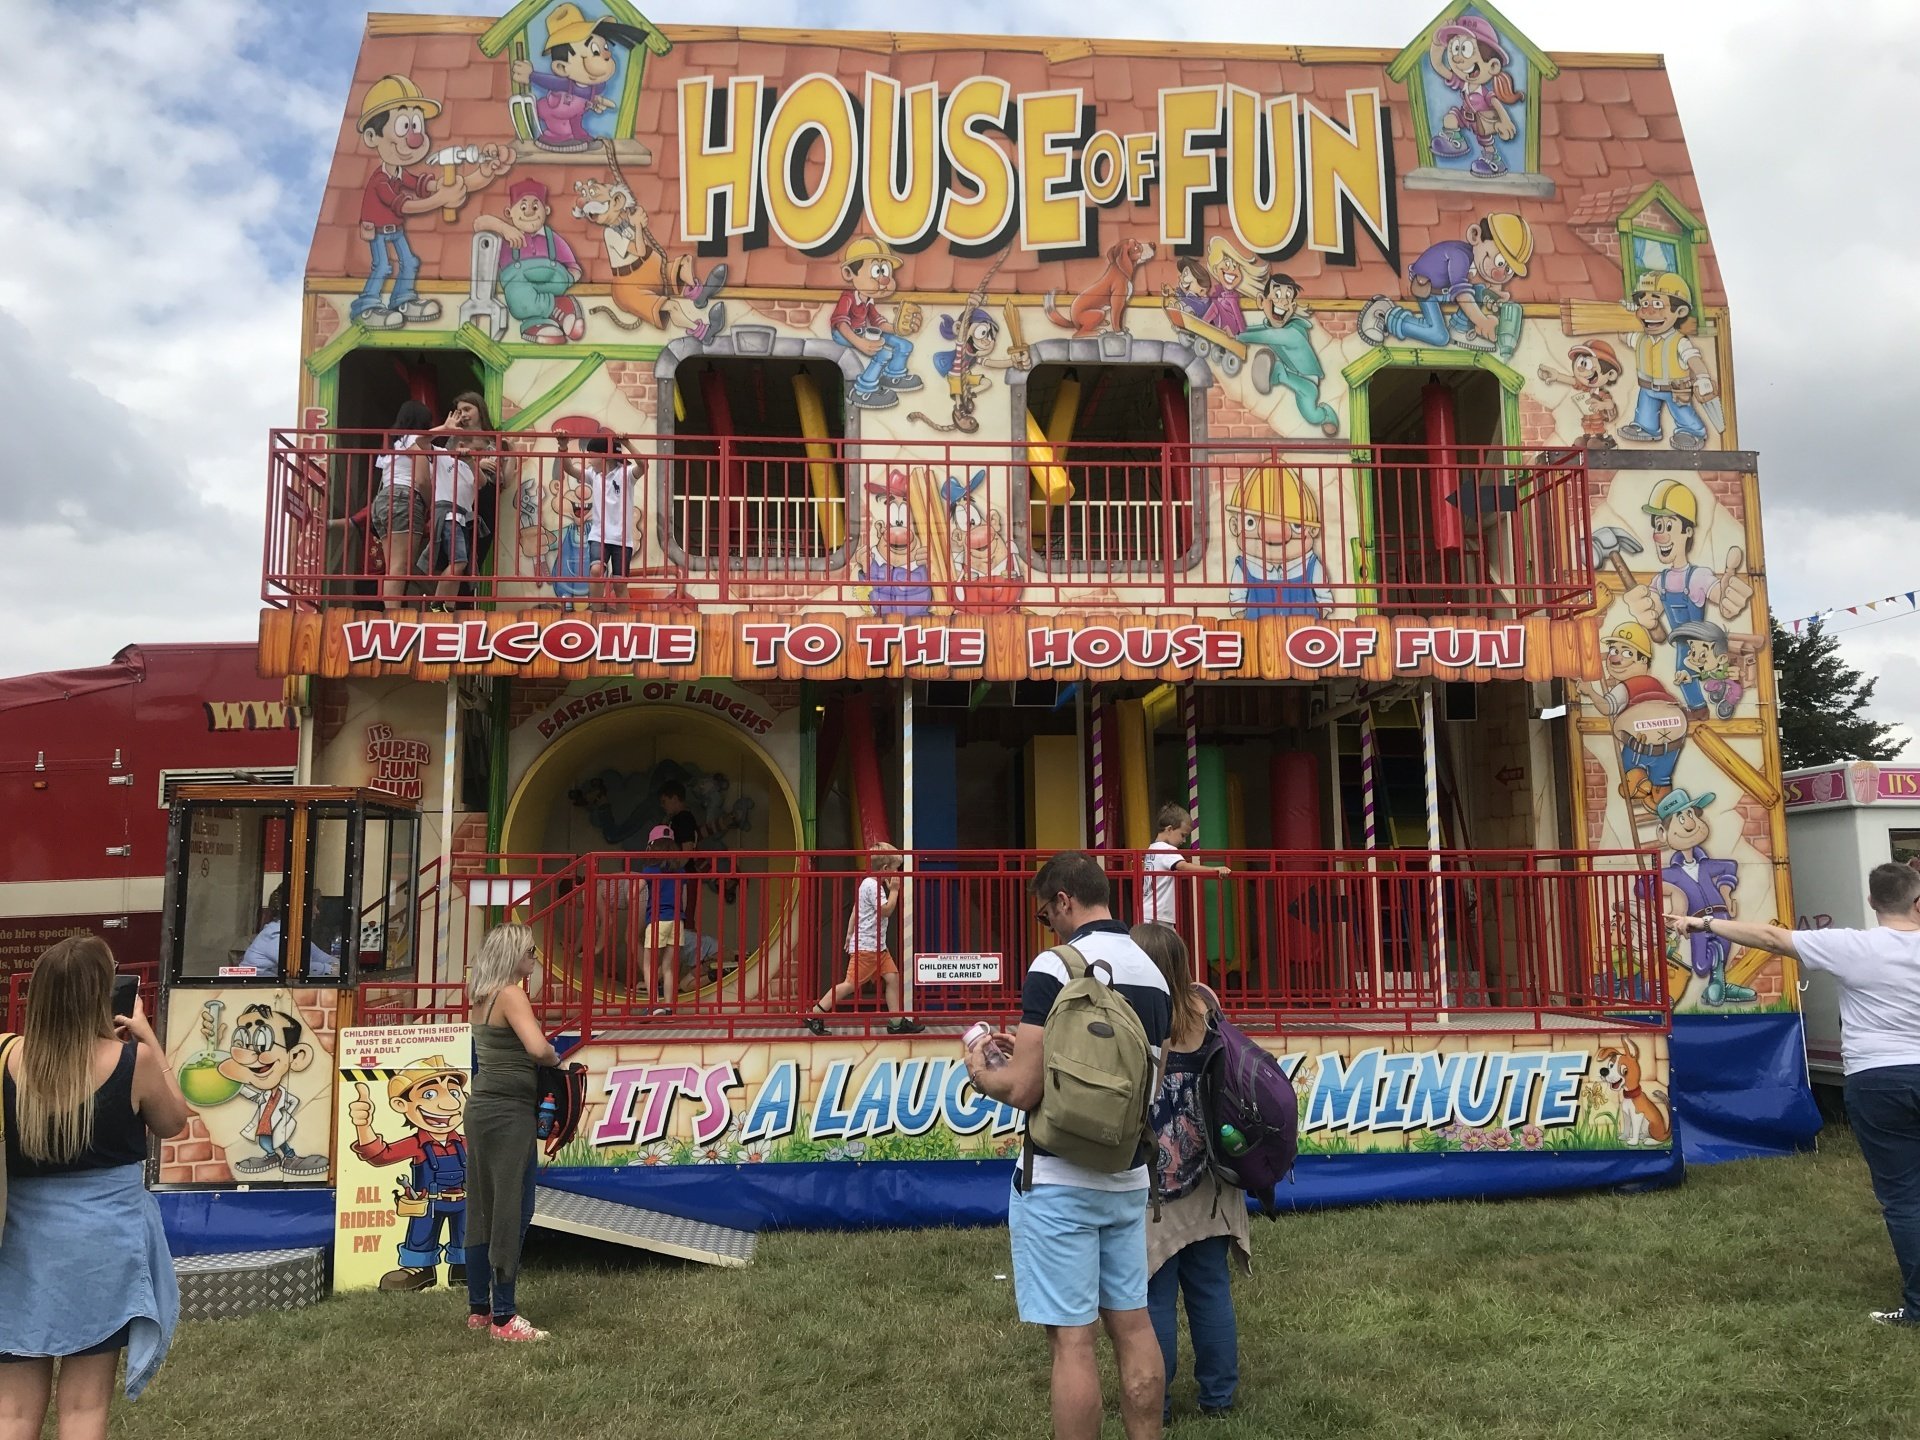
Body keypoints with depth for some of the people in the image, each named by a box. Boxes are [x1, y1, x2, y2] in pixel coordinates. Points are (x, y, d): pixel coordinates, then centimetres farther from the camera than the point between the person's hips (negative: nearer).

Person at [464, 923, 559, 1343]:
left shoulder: (481, 997, 12)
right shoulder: (511, 995, -14)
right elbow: (537, 1048, -29)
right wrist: (555, 1056, -8)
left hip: (482, 1108, 9)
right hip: (508, 1113, -9)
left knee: (482, 1209, 13)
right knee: (512, 1210, -6)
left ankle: (478, 1308, 21)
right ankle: (504, 1318, -4)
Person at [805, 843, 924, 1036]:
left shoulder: (868, 883, 17)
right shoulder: (873, 885, -15)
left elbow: (855, 912, 22)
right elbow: (886, 910, -22)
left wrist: (850, 935, 25)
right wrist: (894, 890, -10)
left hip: (877, 946, 11)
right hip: (865, 946, -11)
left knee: (893, 977, 5)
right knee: (851, 984, -9)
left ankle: (896, 1022, 8)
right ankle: (815, 1014, -2)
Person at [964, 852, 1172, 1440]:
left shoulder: (1054, 967, -16)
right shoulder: (1153, 972, 8)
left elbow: (1024, 1090, -18)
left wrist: (981, 1074, 4)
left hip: (1061, 1180, -7)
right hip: (1128, 1176, 7)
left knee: (1071, 1338, 1)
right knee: (1132, 1325, 14)